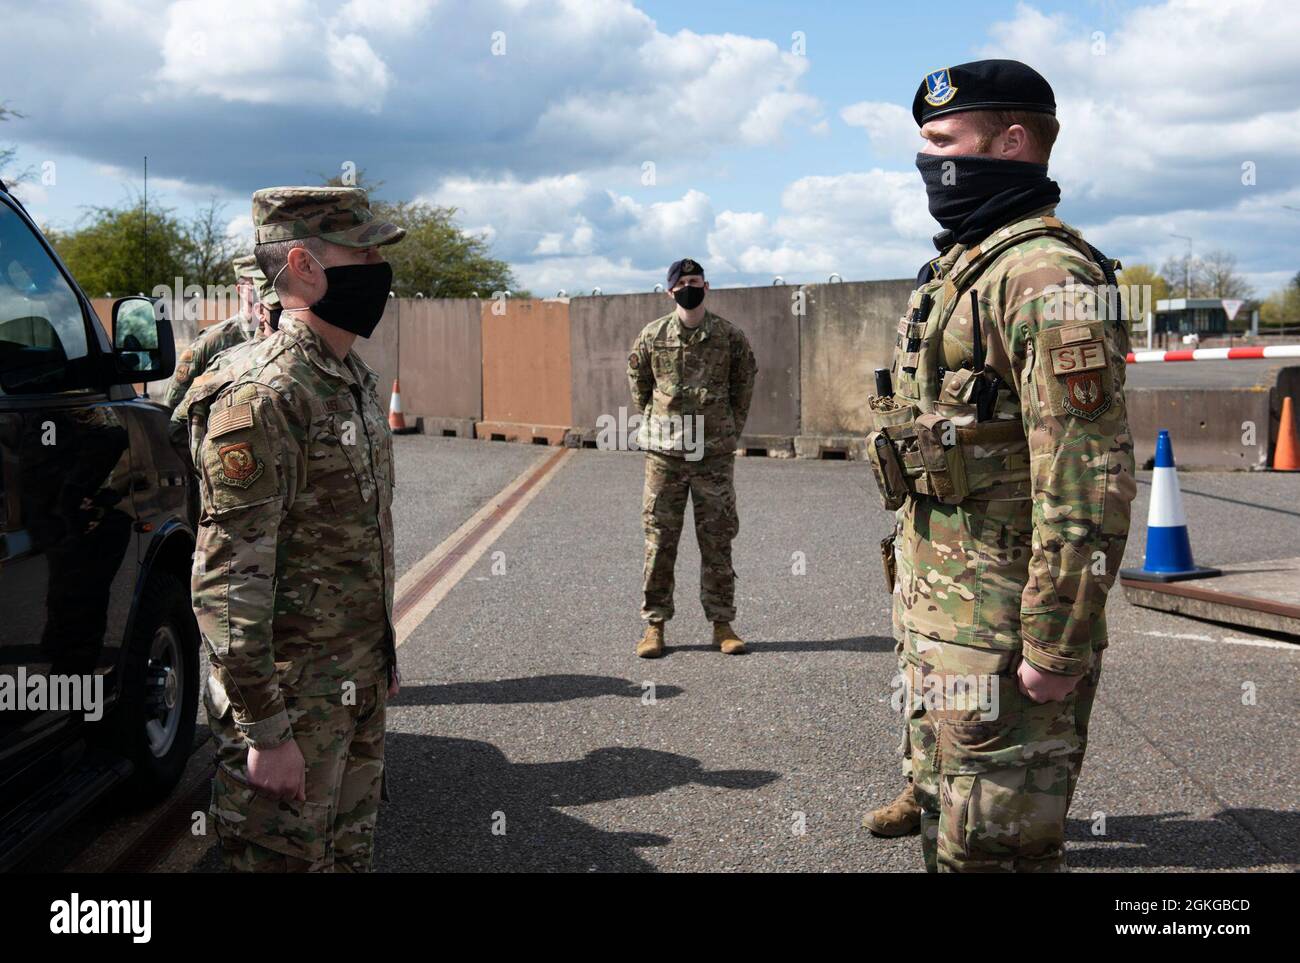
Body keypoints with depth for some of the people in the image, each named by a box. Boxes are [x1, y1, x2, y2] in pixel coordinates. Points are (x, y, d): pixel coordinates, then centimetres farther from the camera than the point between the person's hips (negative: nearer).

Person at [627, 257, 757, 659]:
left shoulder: (730, 336, 0)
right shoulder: (652, 335, 1)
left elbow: (744, 384, 11)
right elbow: (638, 380, 15)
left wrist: (731, 430, 9)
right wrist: (655, 423, 11)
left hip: (715, 454, 0)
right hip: (664, 453, 0)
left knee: (717, 542, 5)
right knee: (659, 540, 3)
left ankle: (722, 624, 14)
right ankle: (654, 625, 11)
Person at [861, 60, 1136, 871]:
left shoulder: (1046, 275, -17)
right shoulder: (960, 266, 15)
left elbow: (1089, 481, -23)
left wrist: (1056, 647, -23)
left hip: (1002, 629, -10)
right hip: (940, 617, 10)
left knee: (994, 846, -1)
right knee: (949, 830, 20)